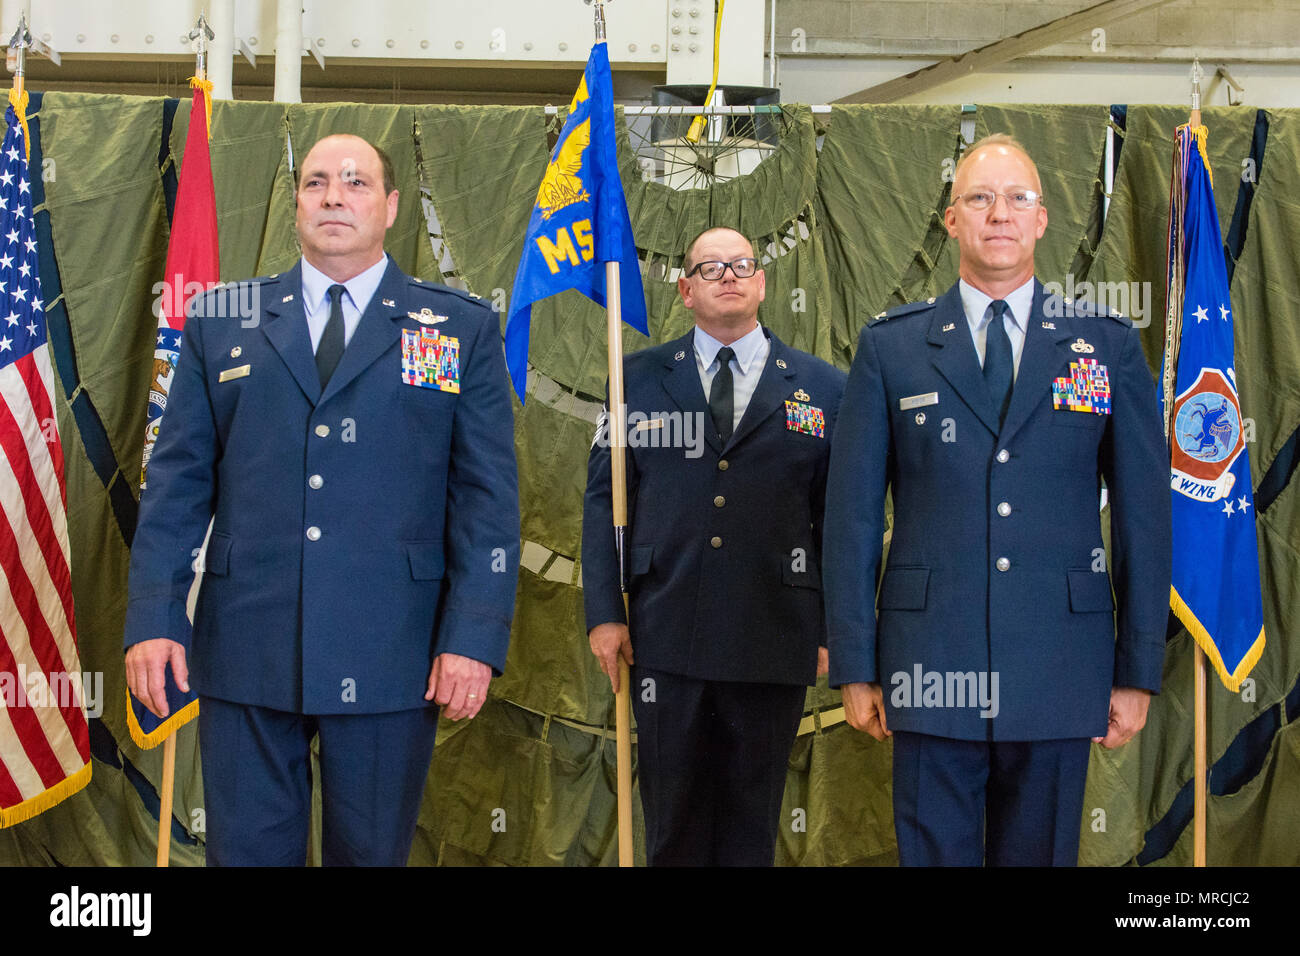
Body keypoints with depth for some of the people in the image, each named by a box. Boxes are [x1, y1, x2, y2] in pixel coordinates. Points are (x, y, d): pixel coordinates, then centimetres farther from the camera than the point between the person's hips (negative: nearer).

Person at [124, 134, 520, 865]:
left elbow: (489, 497, 1)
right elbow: (177, 482, 9)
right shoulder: (222, 323, 11)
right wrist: (154, 615, -1)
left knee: (371, 853, 9)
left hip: (389, 658, -1)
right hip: (245, 648, 1)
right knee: (248, 851, 7)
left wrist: (476, 636, -8)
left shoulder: (463, 330, 6)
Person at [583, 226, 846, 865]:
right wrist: (603, 612, -1)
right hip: (666, 638, 0)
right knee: (673, 819, 8)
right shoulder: (639, 377, 7)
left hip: (773, 644, 0)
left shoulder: (823, 388, 6)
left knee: (752, 820, 9)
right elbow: (603, 497, 6)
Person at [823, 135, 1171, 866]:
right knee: (934, 852, 6)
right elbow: (851, 512, 4)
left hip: (1061, 669, 1)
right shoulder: (890, 348, 5)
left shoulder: (1109, 346, 6)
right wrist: (855, 666, 0)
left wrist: (1139, 669, 2)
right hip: (934, 671, 0)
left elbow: (1144, 513, 5)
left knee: (1040, 854, 10)